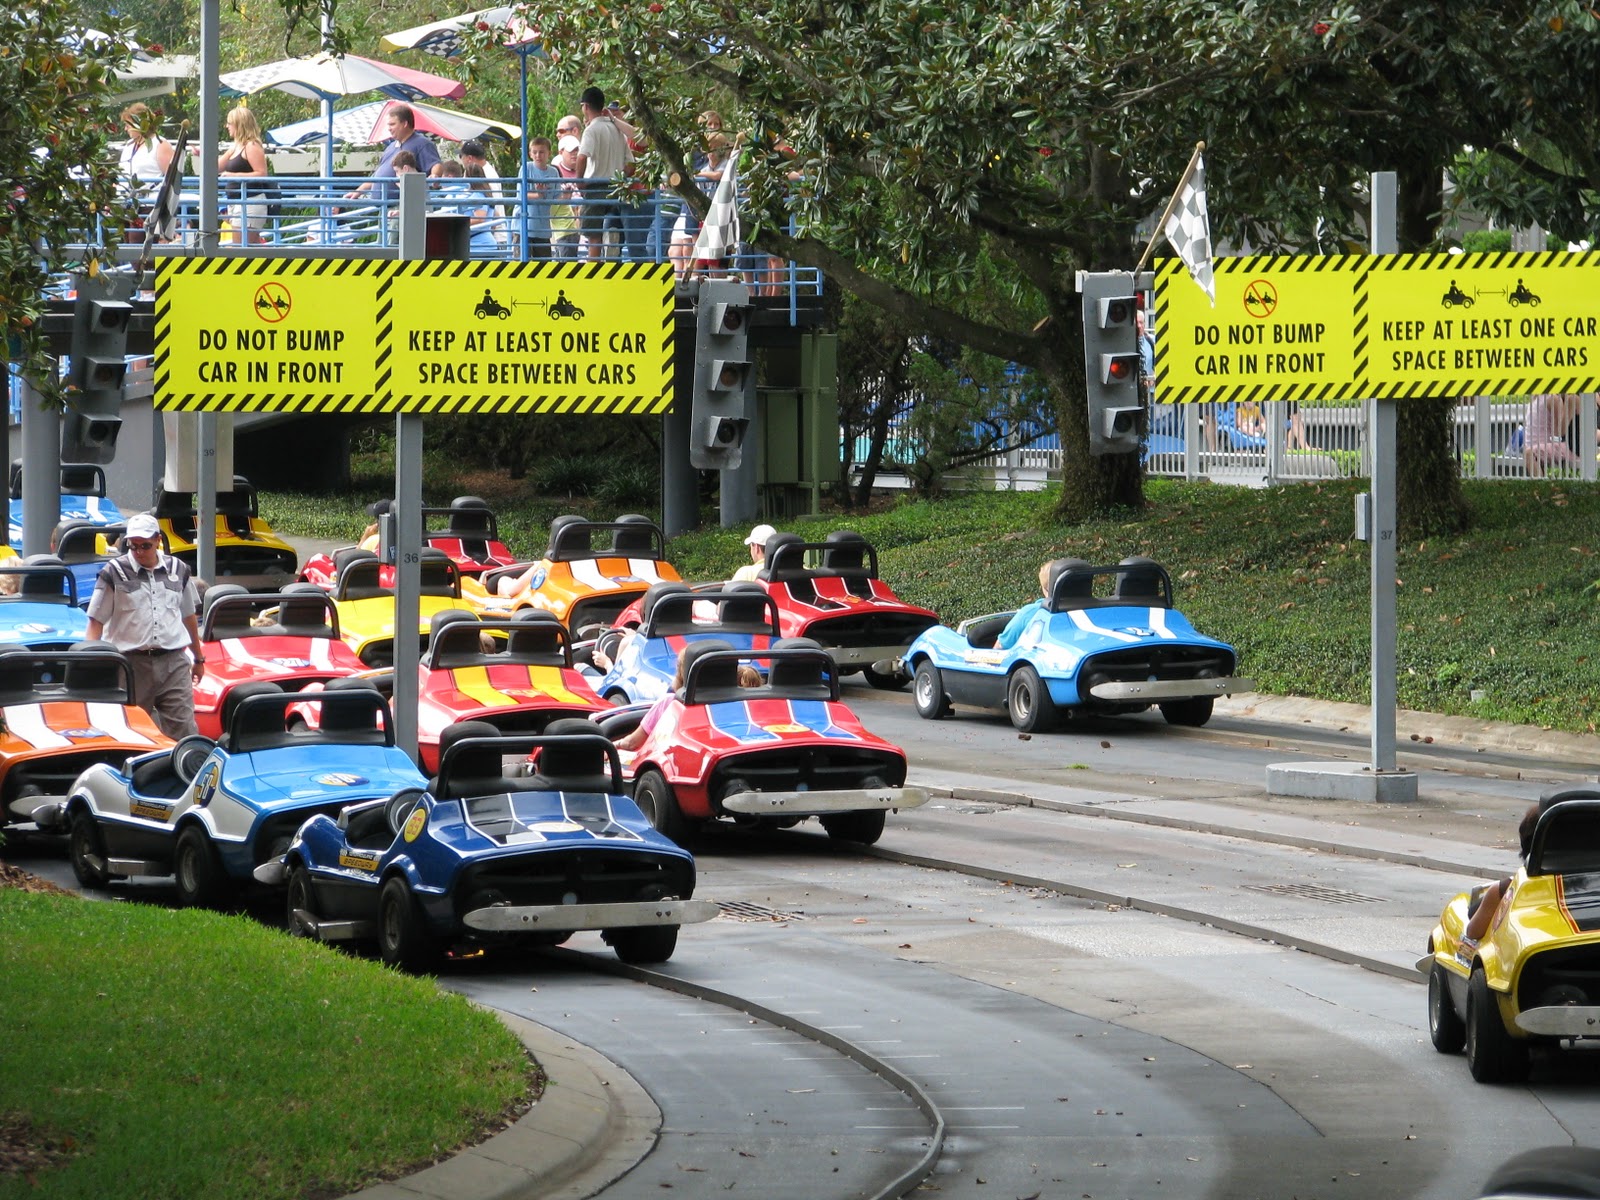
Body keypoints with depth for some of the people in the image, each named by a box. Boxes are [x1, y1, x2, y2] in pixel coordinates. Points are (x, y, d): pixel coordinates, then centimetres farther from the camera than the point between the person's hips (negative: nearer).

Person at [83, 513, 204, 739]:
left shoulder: (178, 571, 11)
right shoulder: (115, 574, 0)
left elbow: (189, 617, 22)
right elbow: (96, 622, 0)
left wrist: (198, 659, 28)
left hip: (174, 663, 2)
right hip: (132, 664, -2)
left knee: (183, 727, -6)